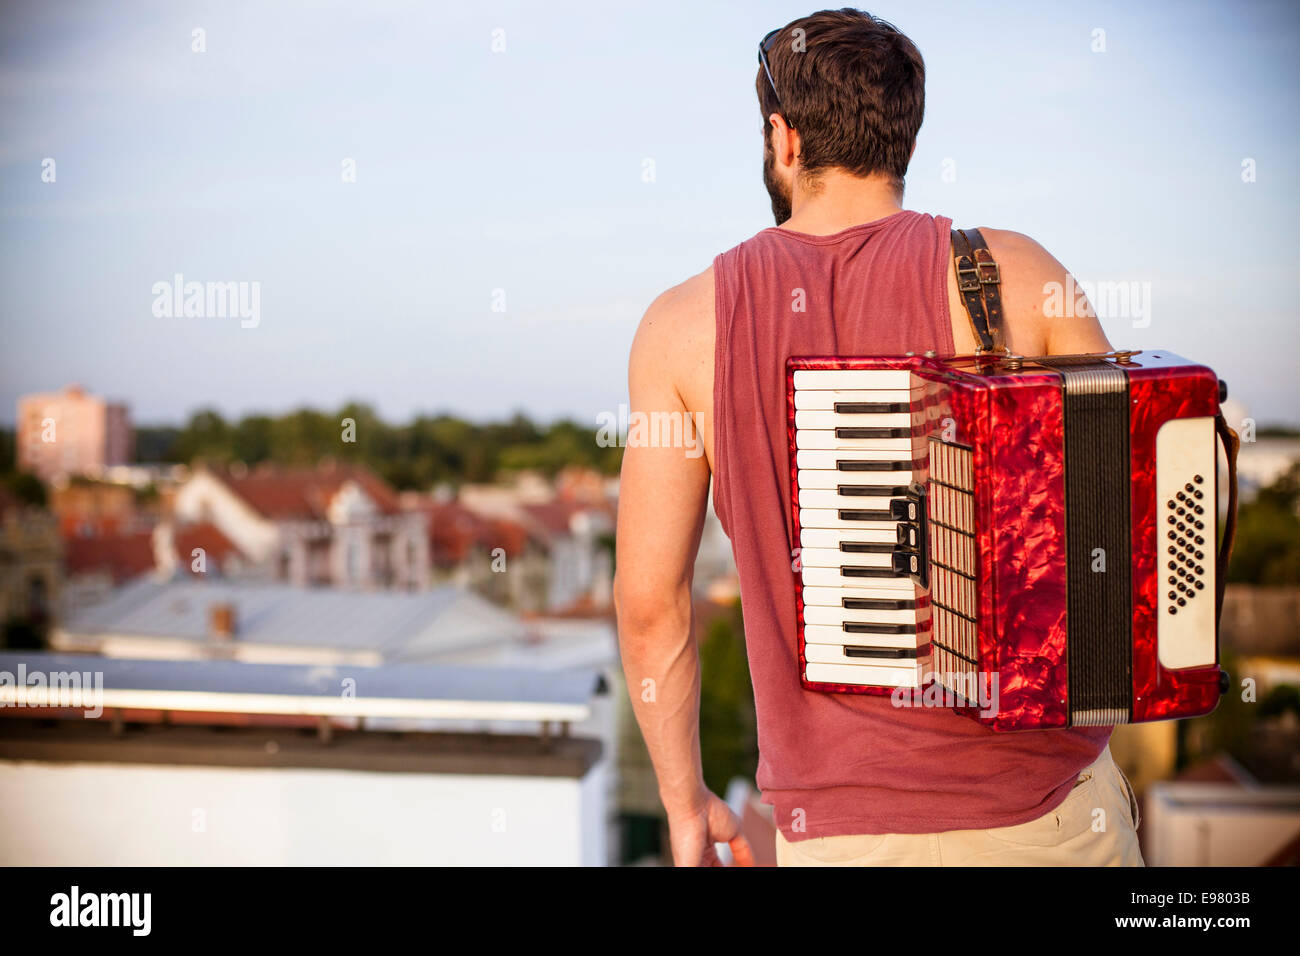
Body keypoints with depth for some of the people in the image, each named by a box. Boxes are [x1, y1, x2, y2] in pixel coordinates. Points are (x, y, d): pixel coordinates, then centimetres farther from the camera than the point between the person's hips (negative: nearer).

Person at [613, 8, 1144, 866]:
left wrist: (686, 802, 9)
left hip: (839, 828, 0)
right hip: (1046, 803, 0)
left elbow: (649, 601, -2)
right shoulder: (1014, 272, -5)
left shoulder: (685, 326, -3)